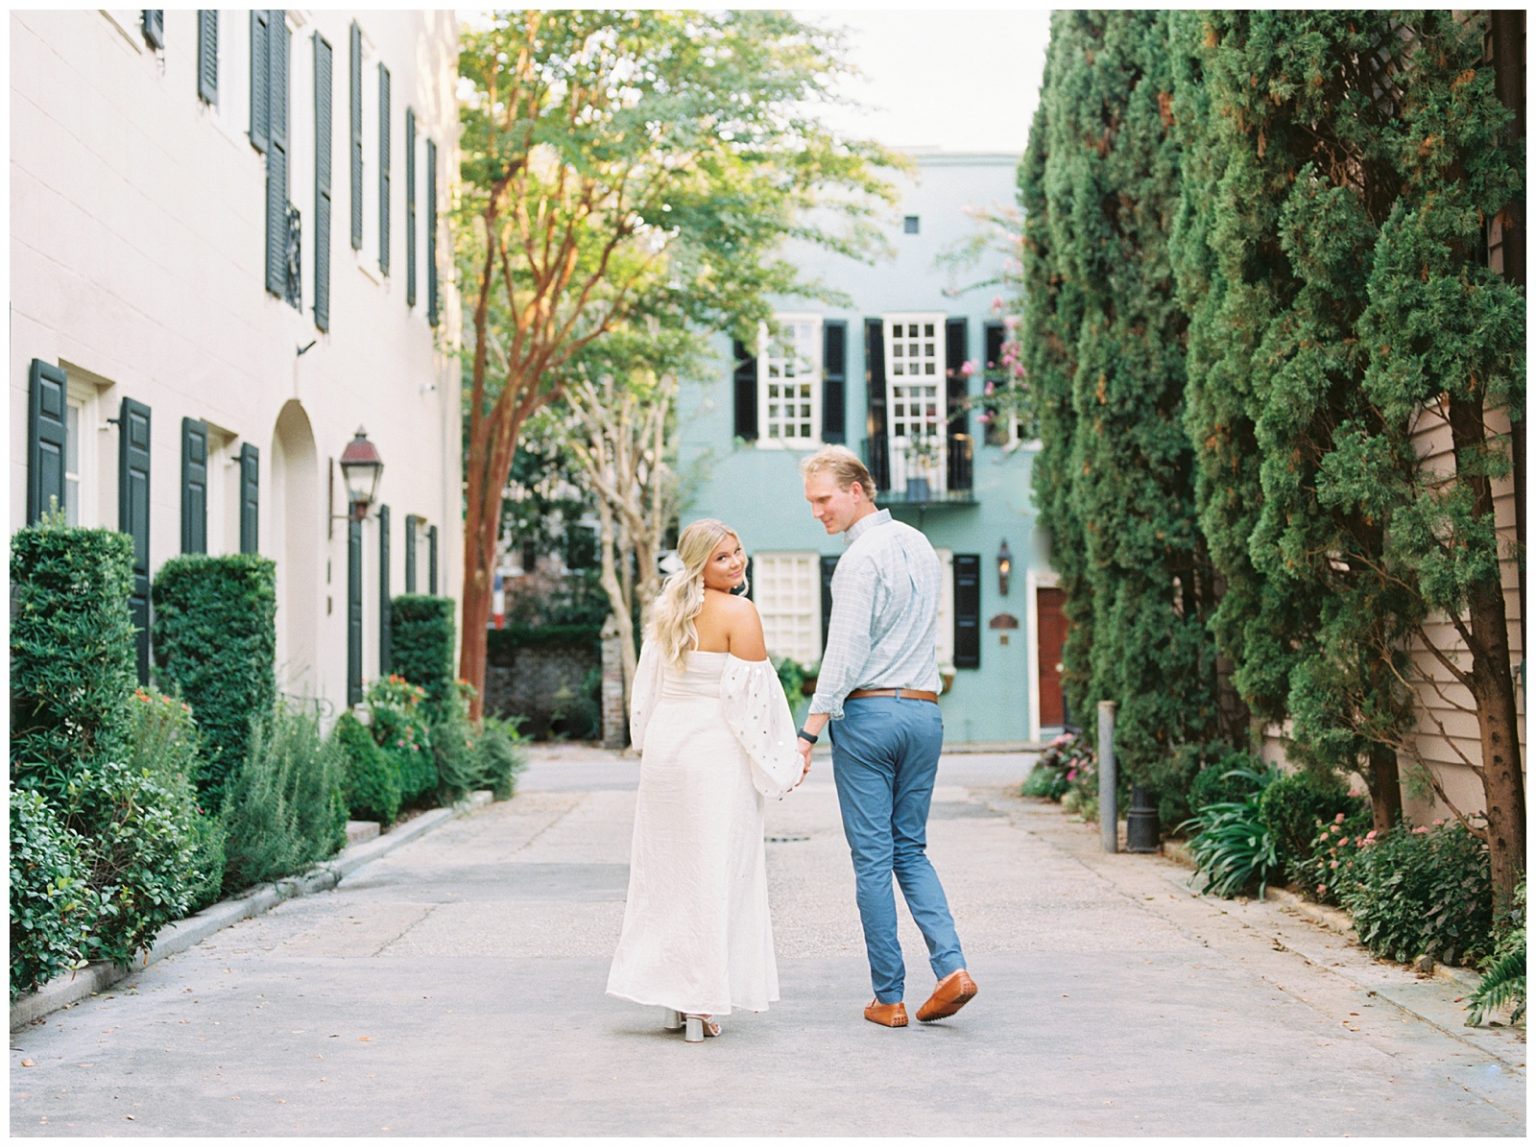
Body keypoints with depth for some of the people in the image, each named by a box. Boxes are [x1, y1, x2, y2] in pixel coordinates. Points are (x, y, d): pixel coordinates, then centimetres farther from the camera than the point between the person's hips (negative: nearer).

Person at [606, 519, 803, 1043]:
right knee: (715, 872, -1)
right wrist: (781, 762, -5)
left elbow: (647, 687, 14)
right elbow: (754, 694, -13)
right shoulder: (739, 613, -11)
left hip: (663, 748, 7)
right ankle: (701, 1004, 0)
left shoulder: (668, 612, 9)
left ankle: (673, 997, 17)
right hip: (716, 751, -7)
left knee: (668, 868, 11)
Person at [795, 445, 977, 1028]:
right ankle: (950, 965, -3)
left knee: (873, 857, 0)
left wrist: (809, 732, -19)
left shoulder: (861, 557, -12)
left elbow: (845, 655, -18)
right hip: (925, 711, 7)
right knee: (911, 849, 14)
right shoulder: (920, 545, 13)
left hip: (868, 713, -7)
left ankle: (889, 997, 3)